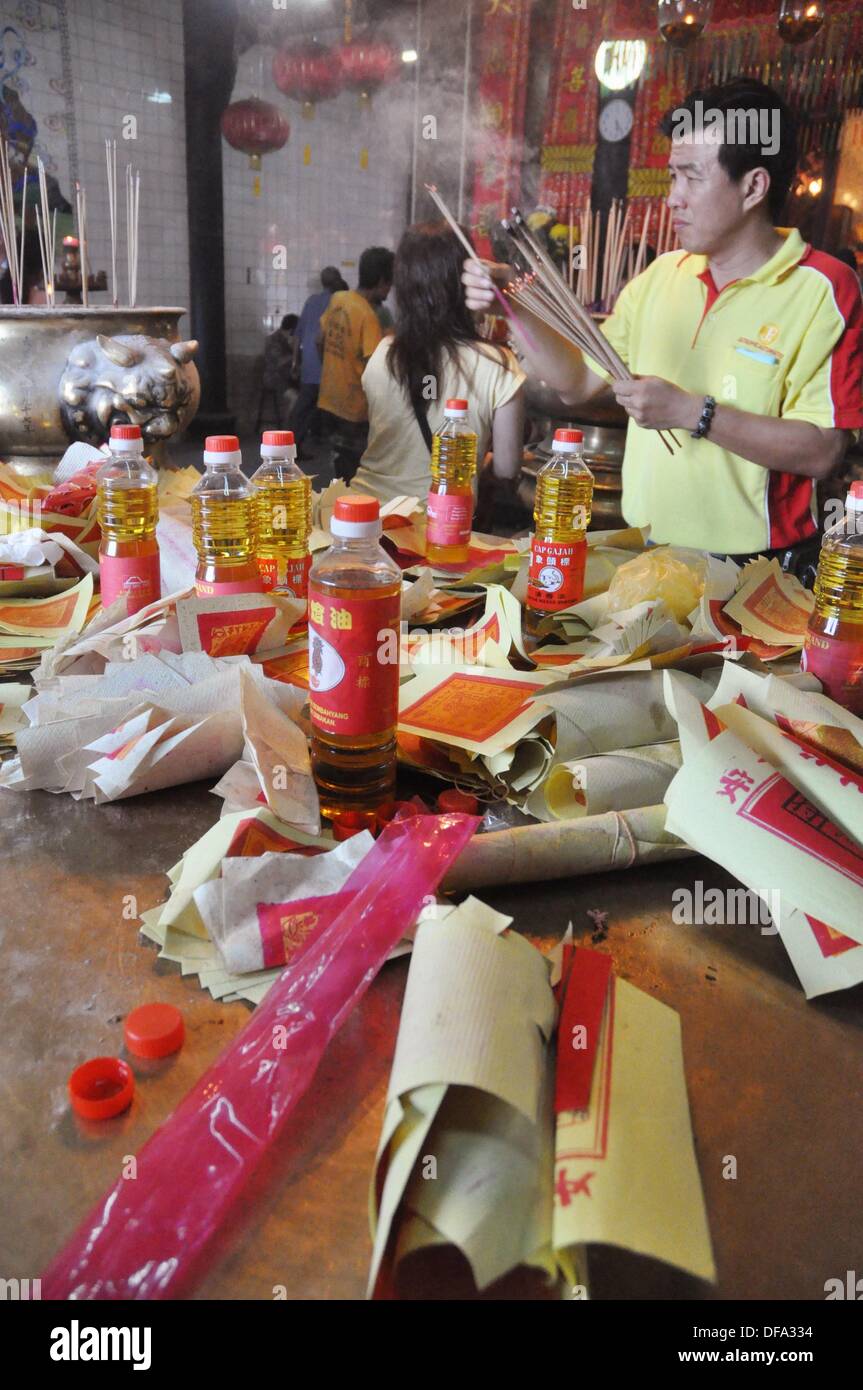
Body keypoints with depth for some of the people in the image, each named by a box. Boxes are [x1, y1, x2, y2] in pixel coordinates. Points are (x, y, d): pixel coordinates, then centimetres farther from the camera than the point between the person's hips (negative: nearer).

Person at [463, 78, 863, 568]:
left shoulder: (823, 291, -7)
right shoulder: (662, 274, 12)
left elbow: (822, 452, -15)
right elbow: (580, 381, 11)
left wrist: (693, 412, -19)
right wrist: (517, 307, 0)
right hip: (645, 556, 5)